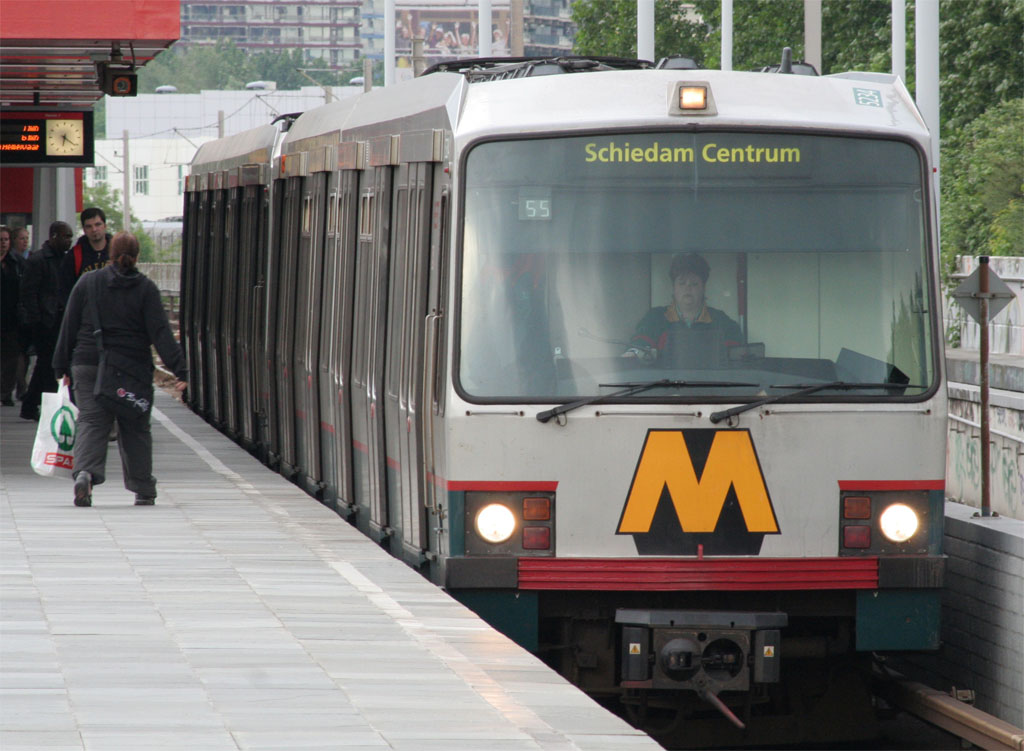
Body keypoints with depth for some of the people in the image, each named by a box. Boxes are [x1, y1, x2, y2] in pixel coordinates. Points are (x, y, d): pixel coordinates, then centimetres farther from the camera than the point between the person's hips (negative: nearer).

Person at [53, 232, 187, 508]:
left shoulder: (88, 282, 2)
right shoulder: (146, 288, -2)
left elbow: (69, 327, 5)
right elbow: (160, 332, -8)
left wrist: (62, 366, 12)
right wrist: (180, 369, -9)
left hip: (89, 364, 0)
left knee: (91, 422, -4)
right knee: (135, 428, 10)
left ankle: (85, 472, -30)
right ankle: (143, 490, 16)